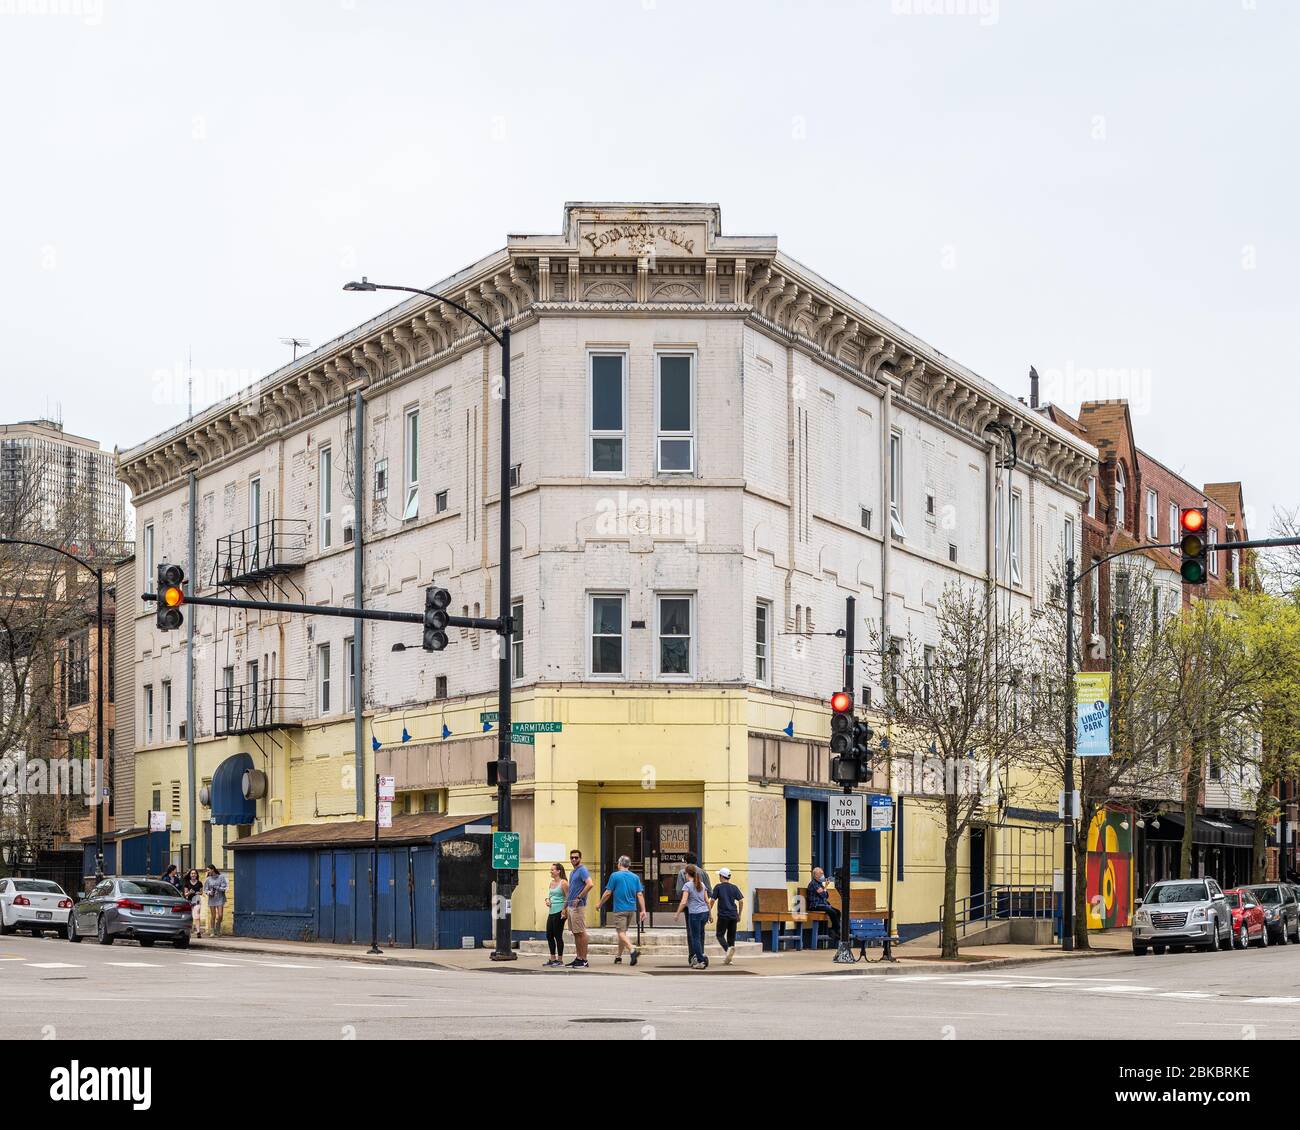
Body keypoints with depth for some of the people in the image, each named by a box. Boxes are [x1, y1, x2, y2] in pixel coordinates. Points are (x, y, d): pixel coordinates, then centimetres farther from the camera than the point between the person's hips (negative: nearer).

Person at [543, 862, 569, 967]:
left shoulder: (563, 883, -10)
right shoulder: (552, 882, 15)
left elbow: (568, 898, -12)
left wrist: (564, 911, -18)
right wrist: (547, 900, 5)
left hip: (559, 912, -9)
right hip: (551, 912, 9)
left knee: (558, 936, -4)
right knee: (549, 935, 10)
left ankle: (560, 959, 4)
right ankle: (553, 959, 19)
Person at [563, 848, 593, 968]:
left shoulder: (582, 870, -10)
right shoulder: (572, 872, 19)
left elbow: (590, 884, -25)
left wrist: (579, 898, -22)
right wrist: (565, 907, 21)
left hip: (578, 906, -10)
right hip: (571, 906, 10)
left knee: (581, 933, -7)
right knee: (575, 933, 11)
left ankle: (583, 960, -6)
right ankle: (578, 958, 15)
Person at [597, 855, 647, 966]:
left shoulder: (615, 876, -6)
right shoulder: (635, 877, 6)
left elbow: (608, 893, -5)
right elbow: (640, 894, 2)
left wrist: (600, 904, 10)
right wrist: (643, 910, 3)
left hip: (620, 909, -5)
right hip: (632, 909, 5)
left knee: (621, 933, -7)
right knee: (623, 932, 17)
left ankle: (633, 950, -31)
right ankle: (618, 956, 23)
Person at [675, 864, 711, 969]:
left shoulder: (687, 885, -7)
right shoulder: (701, 884, 11)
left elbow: (683, 902, -14)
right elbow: (707, 900, 12)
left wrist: (678, 913, -3)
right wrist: (710, 914, 19)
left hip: (694, 913, -6)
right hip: (704, 912, 6)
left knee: (695, 937, 1)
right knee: (700, 935, 16)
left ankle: (701, 961, -1)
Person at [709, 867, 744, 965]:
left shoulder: (718, 887, -2)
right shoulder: (734, 887, 8)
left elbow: (712, 900, -6)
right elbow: (741, 901, 4)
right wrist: (739, 915, 12)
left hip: (723, 915, -4)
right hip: (733, 915, 4)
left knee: (720, 935, 3)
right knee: (731, 936, 10)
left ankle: (728, 948, -26)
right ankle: (729, 958, 7)